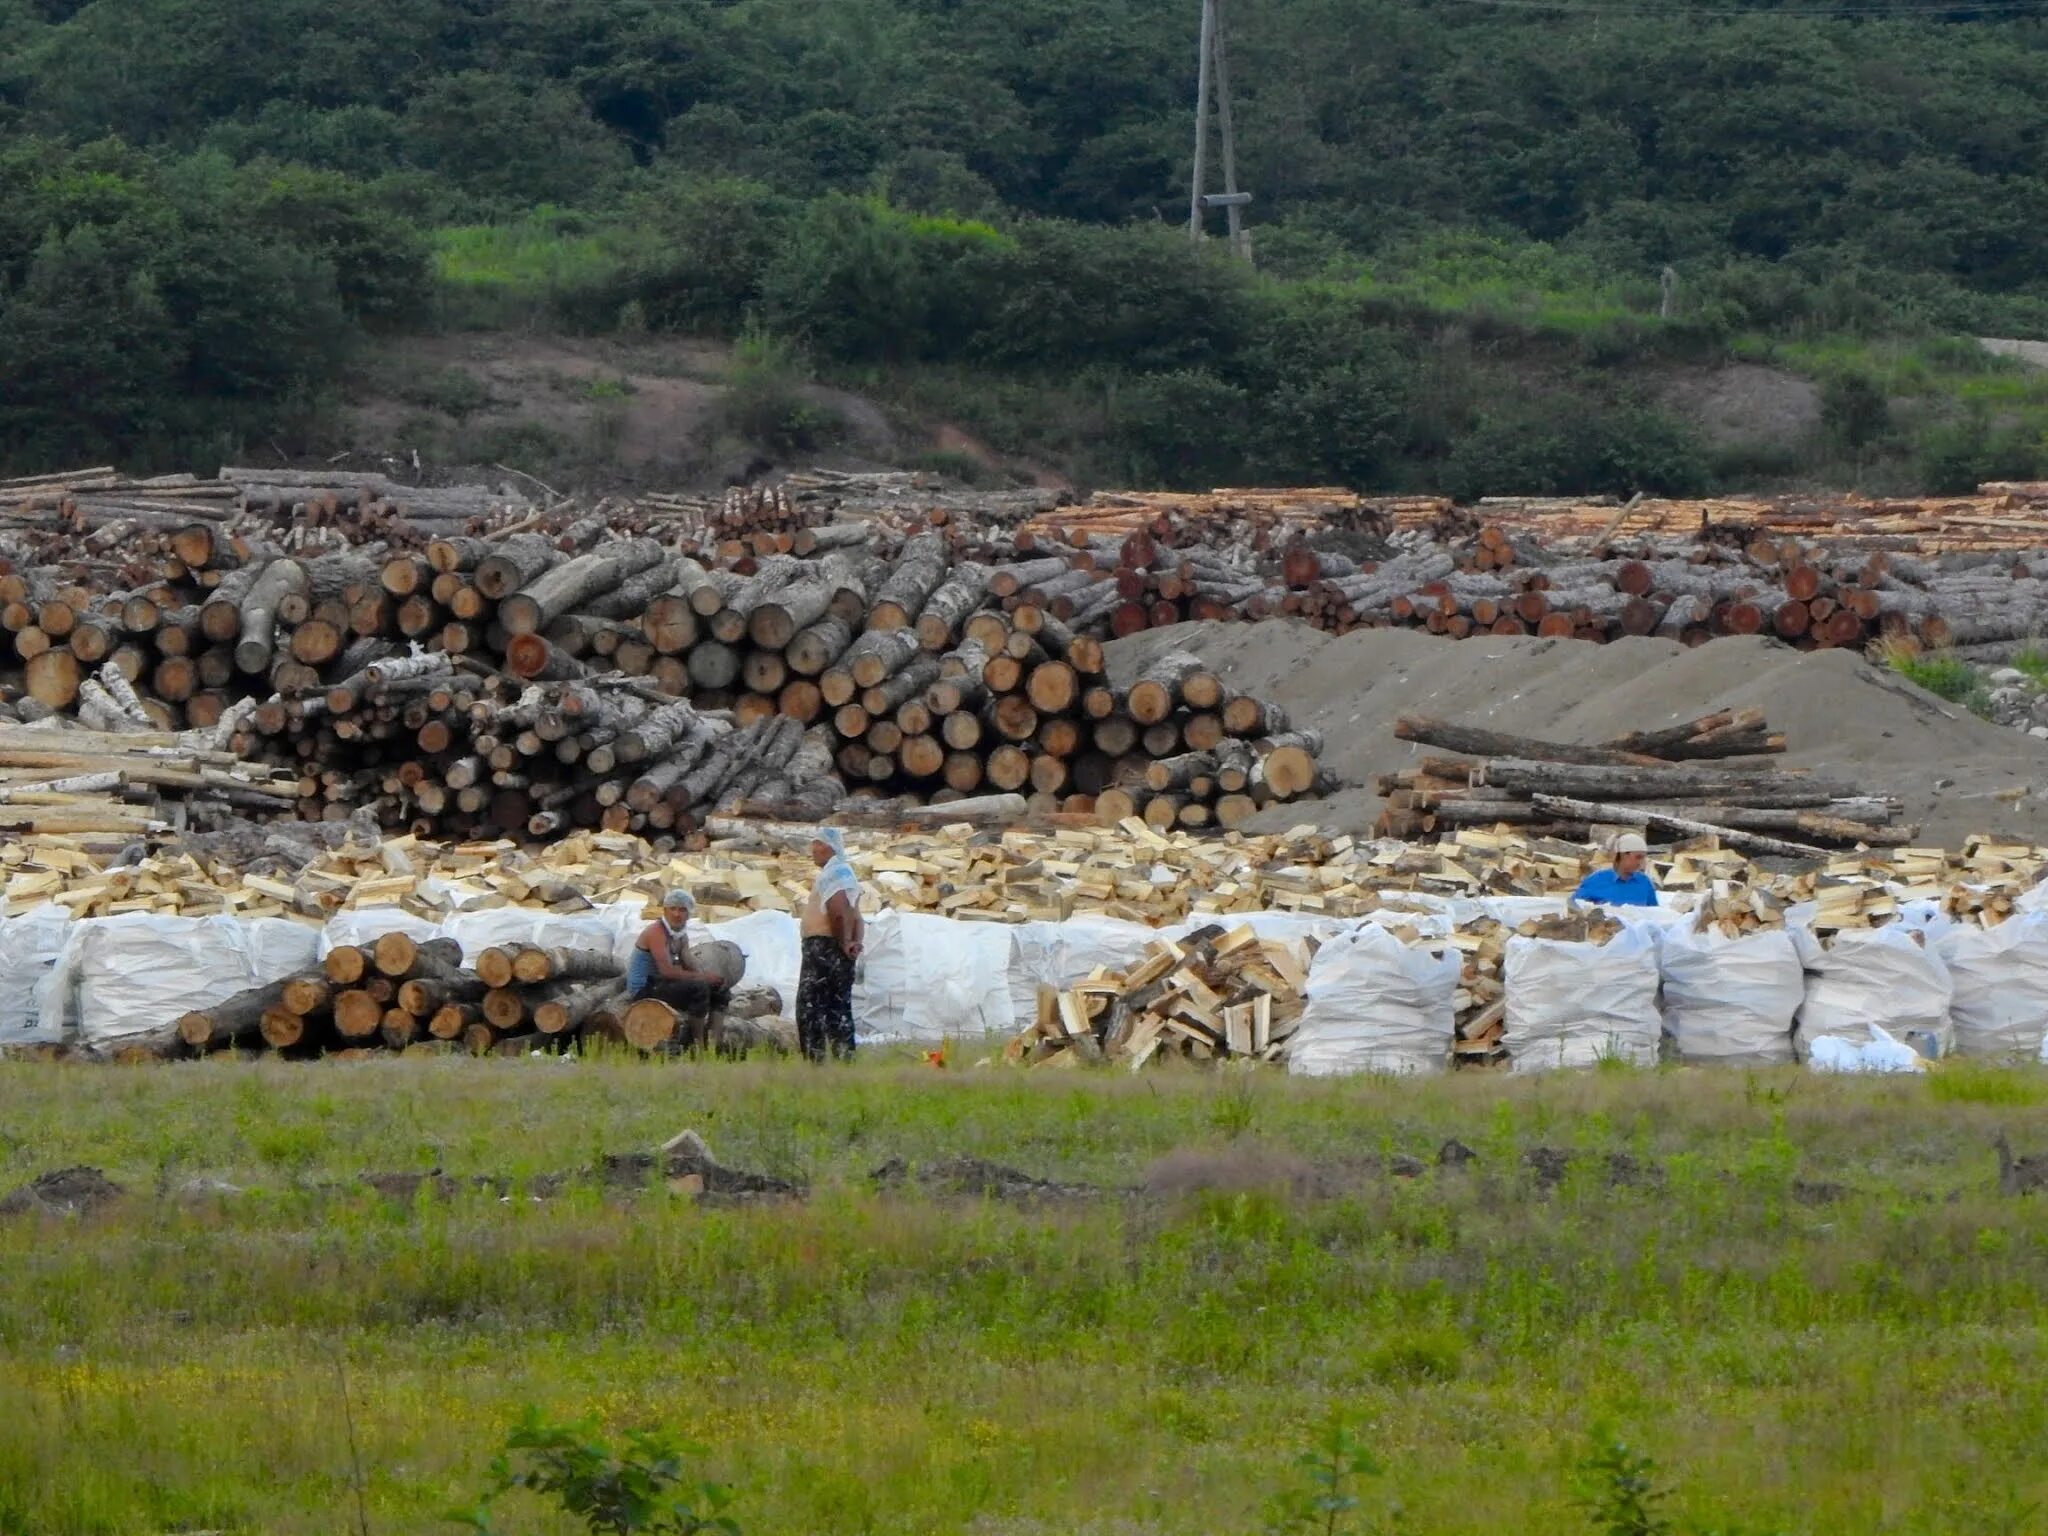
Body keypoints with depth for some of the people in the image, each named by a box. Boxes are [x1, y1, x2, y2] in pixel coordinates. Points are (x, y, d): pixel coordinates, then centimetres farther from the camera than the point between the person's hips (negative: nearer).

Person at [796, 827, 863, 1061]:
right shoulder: (845, 872, 20)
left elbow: (838, 912, -24)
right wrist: (854, 942, 2)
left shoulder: (831, 874, -12)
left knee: (810, 1007, -9)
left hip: (823, 945, -10)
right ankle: (844, 1057, 8)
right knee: (839, 1007, 11)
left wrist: (843, 943, -16)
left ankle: (815, 1059, -15)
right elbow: (854, 916, 16)